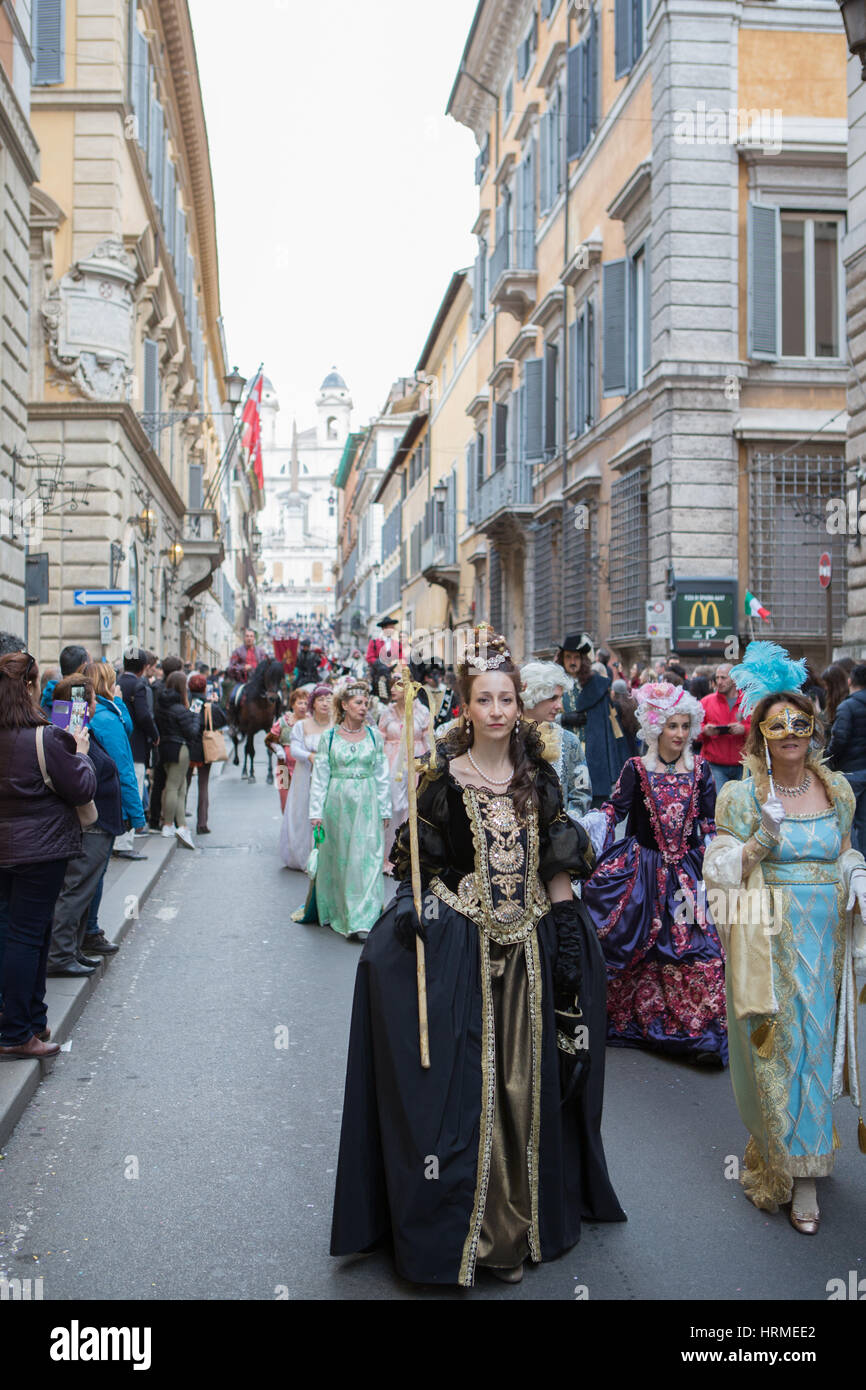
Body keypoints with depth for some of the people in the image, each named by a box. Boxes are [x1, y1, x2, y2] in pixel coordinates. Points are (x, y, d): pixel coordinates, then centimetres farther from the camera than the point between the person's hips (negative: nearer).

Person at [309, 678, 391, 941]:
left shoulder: (374, 736, 5)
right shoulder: (330, 737, 2)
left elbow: (383, 776, 8)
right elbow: (320, 776, 3)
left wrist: (385, 810, 5)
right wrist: (316, 811, -1)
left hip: (367, 805, 0)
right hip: (337, 803, 0)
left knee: (366, 860, -6)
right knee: (338, 859, 7)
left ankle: (362, 921, -6)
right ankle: (337, 912, 23)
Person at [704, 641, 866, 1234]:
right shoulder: (744, 795, -5)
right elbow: (719, 871, -5)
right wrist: (755, 847, -21)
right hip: (771, 938, -3)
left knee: (816, 1044, 7)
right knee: (779, 1047, 0)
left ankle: (804, 1173, 21)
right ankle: (796, 1167, 16)